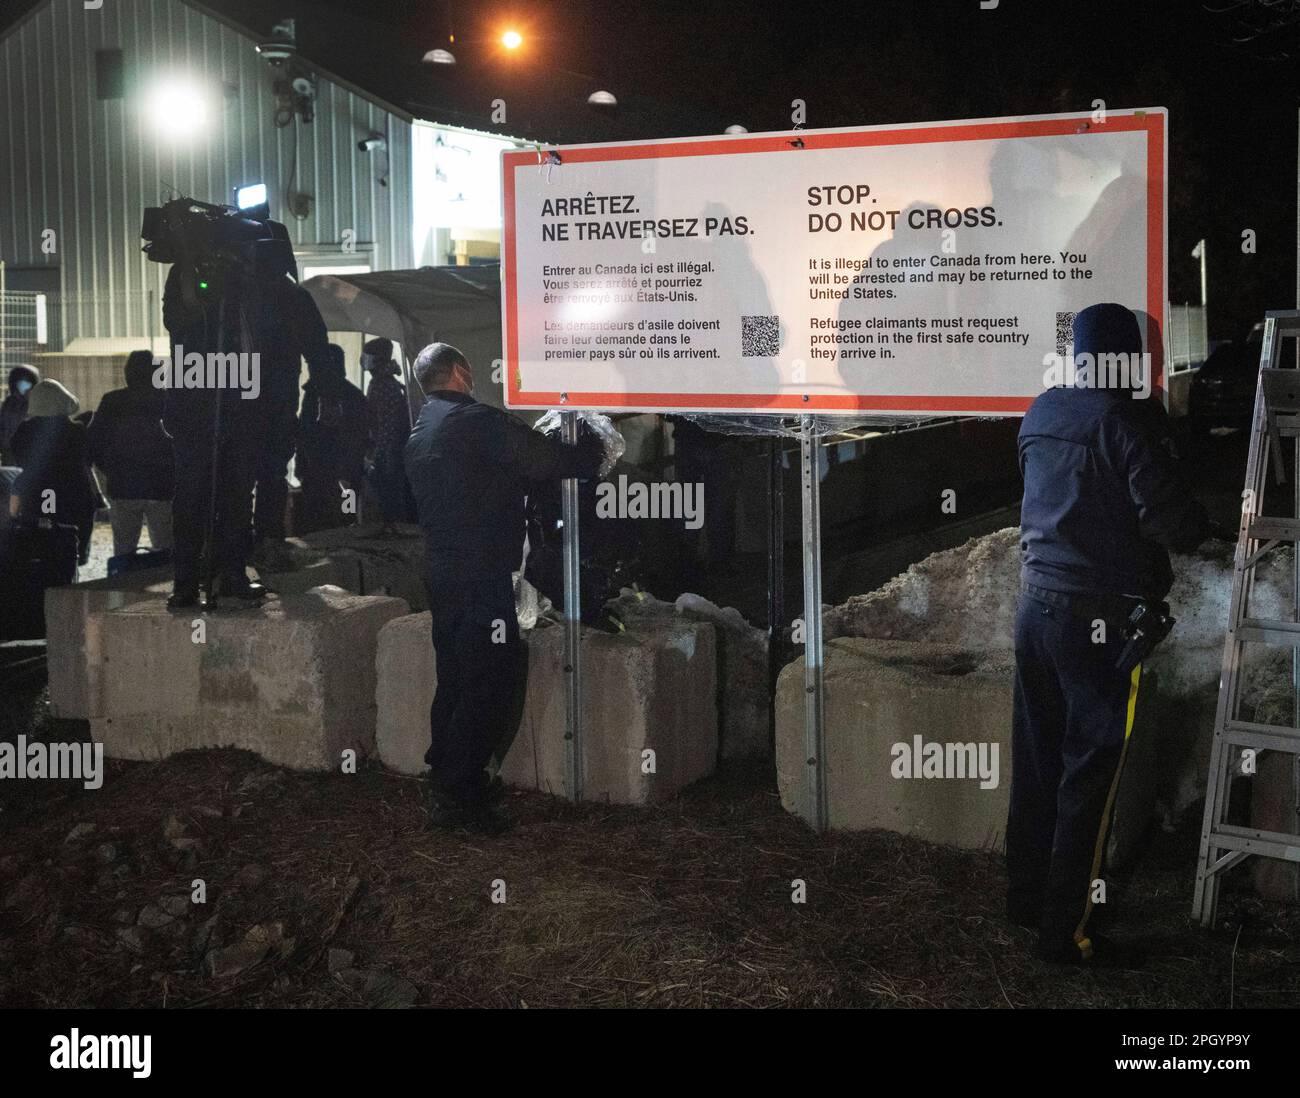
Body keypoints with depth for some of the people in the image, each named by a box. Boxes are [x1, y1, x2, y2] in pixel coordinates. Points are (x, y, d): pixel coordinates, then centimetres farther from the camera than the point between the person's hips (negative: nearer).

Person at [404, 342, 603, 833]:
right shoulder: (474, 420, -13)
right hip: (482, 576, -10)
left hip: (441, 570, 10)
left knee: (455, 678, 16)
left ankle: (445, 783, 23)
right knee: (491, 683, -5)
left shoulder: (419, 433, 16)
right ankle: (457, 797, -3)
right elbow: (546, 460, -15)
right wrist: (591, 452, 4)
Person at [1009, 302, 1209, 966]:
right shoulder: (1125, 420, -15)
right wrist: (1194, 532, 4)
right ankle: (1065, 932, 6)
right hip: (1099, 615, -7)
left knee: (1037, 760, 16)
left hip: (1037, 601, 7)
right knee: (1090, 774, 0)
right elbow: (1171, 518, -19)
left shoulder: (1040, 413, 7)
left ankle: (1026, 898, 27)